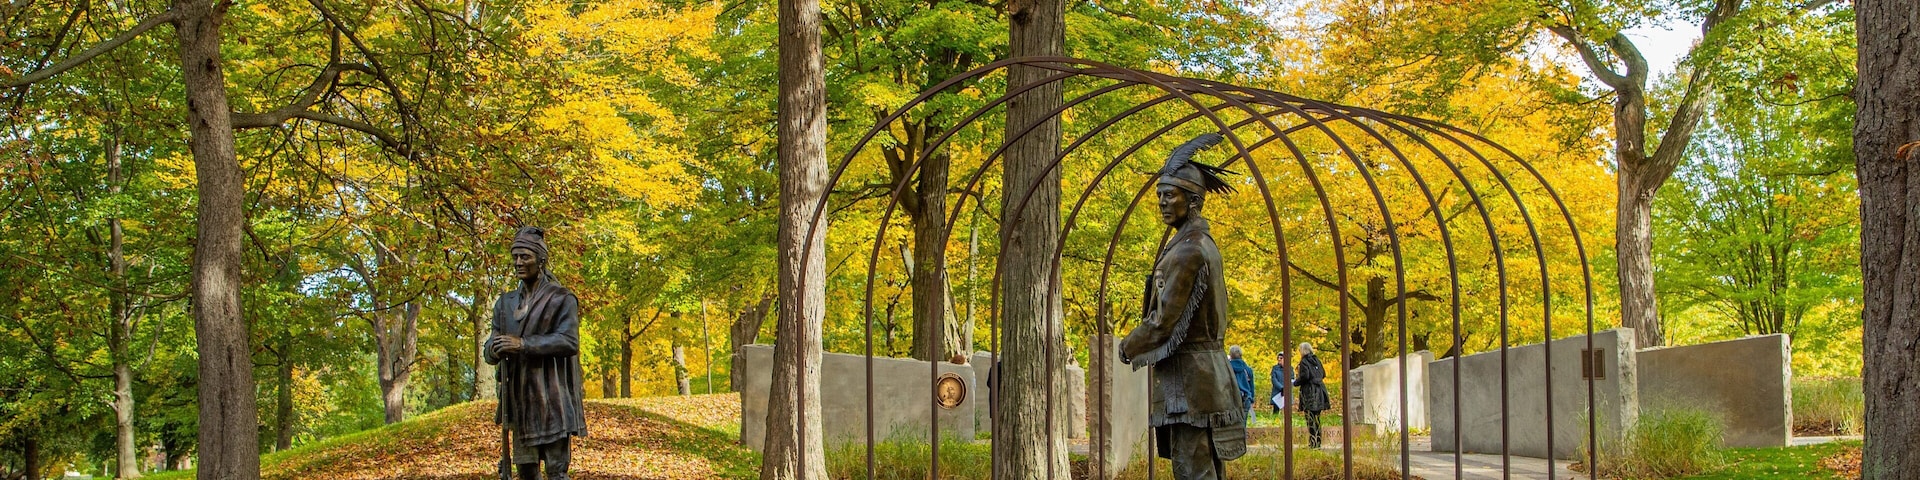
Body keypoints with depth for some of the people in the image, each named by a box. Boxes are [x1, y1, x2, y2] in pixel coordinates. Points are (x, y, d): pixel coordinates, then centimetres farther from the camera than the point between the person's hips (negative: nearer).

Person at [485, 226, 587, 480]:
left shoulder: (561, 299, 0)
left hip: (552, 398, -5)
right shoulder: (506, 303, 15)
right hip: (520, 398, 6)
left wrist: (523, 344, -21)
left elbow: (569, 341, -13)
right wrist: (495, 349, -14)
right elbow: (491, 351, 11)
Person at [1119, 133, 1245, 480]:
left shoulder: (1187, 250, -16)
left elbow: (1164, 321, -18)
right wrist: (1141, 344, 15)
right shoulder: (1205, 244, 16)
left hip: (1188, 374, -11)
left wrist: (1128, 347, -1)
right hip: (1208, 371, 11)